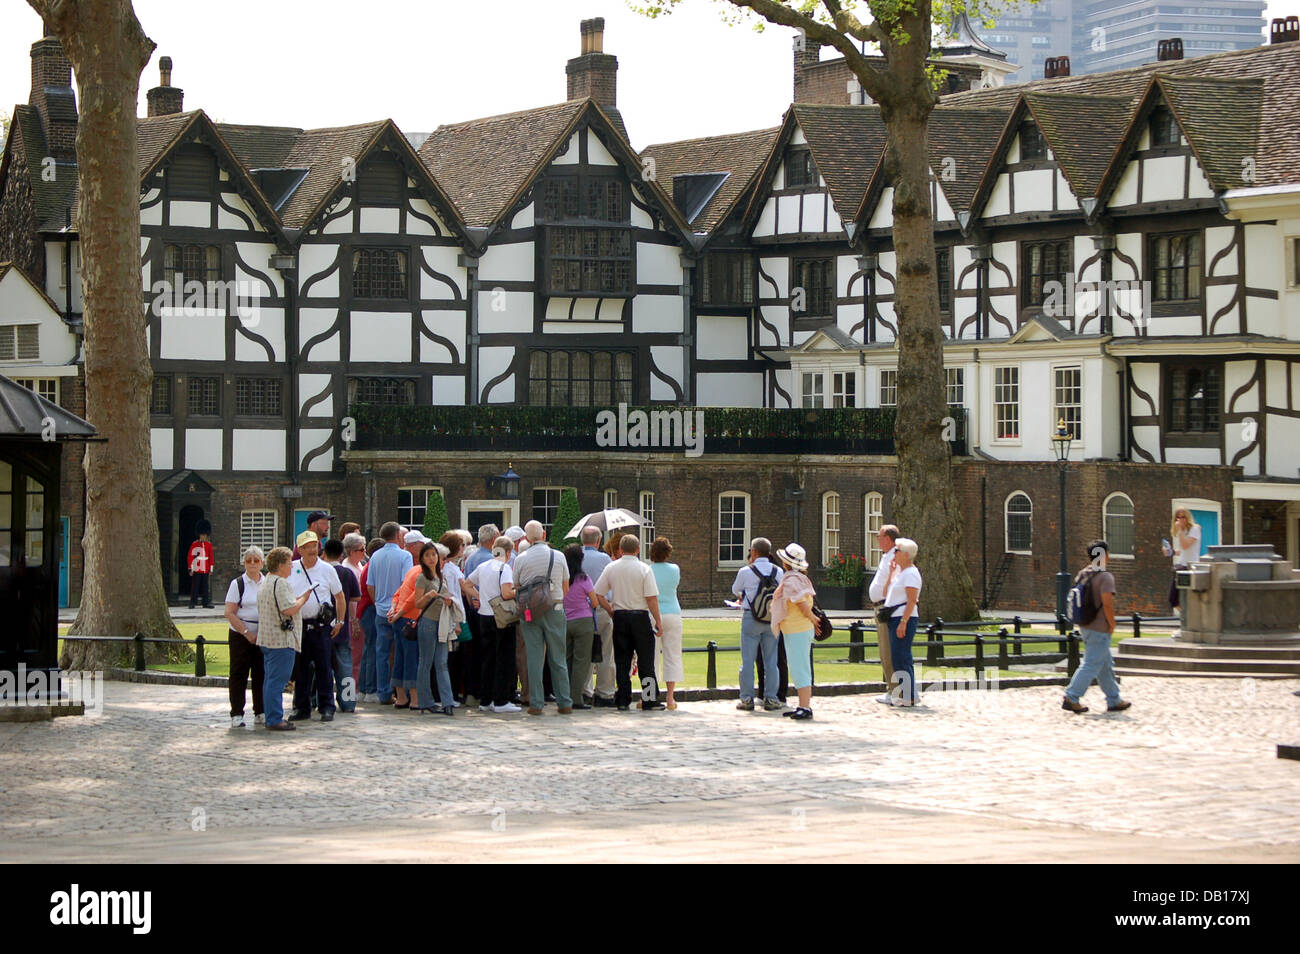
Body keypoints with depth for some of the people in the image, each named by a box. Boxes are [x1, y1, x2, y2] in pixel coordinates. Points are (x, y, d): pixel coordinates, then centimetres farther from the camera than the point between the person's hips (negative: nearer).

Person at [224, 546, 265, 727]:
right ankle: (236, 715, 3)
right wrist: (247, 633, -14)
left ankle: (260, 713, 15)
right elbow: (230, 614, -7)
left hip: (263, 636, 3)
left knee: (262, 674, 6)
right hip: (240, 636, -3)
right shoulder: (237, 584, -2)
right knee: (239, 675, -2)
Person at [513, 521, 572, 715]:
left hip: (529, 611, -1)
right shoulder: (558, 557, 1)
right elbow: (565, 588, 9)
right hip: (554, 609, 1)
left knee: (534, 659, 2)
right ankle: (564, 702, 9)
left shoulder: (520, 559, -3)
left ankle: (536, 703, 0)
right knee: (558, 659, 7)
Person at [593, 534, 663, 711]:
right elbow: (651, 598, -11)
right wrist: (658, 621, -5)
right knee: (645, 659, 2)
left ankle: (623, 700, 7)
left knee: (622, 659, 7)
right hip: (640, 616, -3)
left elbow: (598, 594, 3)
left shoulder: (611, 568, 2)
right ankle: (649, 699, 1)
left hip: (619, 616, 3)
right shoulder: (644, 569, -7)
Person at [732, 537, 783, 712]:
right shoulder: (778, 571, 1)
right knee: (771, 660, 8)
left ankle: (747, 699, 3)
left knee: (747, 660, 3)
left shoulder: (746, 572, -9)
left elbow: (735, 590, 8)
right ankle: (770, 699, 8)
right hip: (772, 619, 3)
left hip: (751, 618, -3)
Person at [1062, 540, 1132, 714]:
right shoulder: (1105, 576, -16)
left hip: (1085, 626, 9)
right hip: (1100, 628, -9)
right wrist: (1112, 624, -10)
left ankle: (1114, 701, 22)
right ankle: (1071, 698, -8)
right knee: (1091, 664, -5)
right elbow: (1107, 603, -23)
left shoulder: (1082, 574, 9)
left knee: (1105, 665, 16)